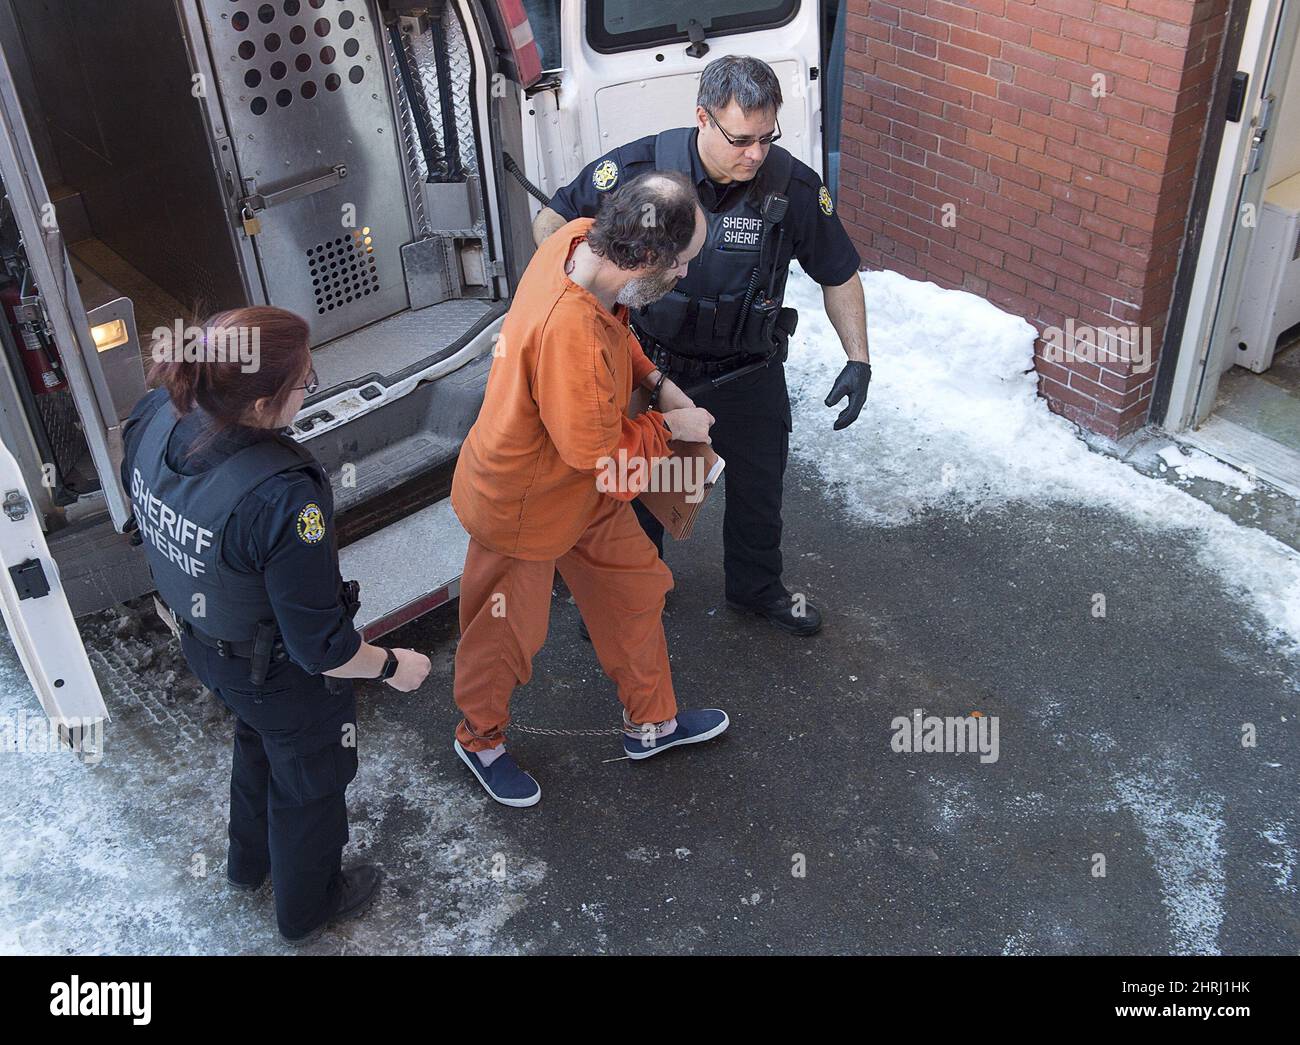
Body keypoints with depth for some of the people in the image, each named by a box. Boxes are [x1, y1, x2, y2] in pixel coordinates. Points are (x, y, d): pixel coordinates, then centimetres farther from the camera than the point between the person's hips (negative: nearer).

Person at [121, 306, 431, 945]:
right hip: (283, 677, -7)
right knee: (309, 779, 24)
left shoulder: (154, 419, -22)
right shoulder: (281, 497, -43)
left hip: (202, 644, 7)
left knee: (257, 742, 37)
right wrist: (393, 667, -13)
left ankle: (249, 862, 65)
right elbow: (320, 646, -30)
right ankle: (307, 908, 53)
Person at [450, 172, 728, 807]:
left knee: (635, 589, 22)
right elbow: (597, 453, -28)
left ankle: (651, 721, 45)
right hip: (525, 505, -8)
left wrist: (655, 381, -2)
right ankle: (480, 739, 46)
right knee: (506, 634, 17)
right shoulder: (569, 332, -43)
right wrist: (668, 427, -13)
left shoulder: (579, 238, -16)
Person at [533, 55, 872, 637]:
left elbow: (839, 276, -5)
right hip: (653, 365, -1)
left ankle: (755, 588, 48)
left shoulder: (795, 187, -20)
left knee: (758, 488, 20)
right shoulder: (640, 168, -24)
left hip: (748, 373, 1)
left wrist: (858, 360, -14)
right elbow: (552, 220, -9)